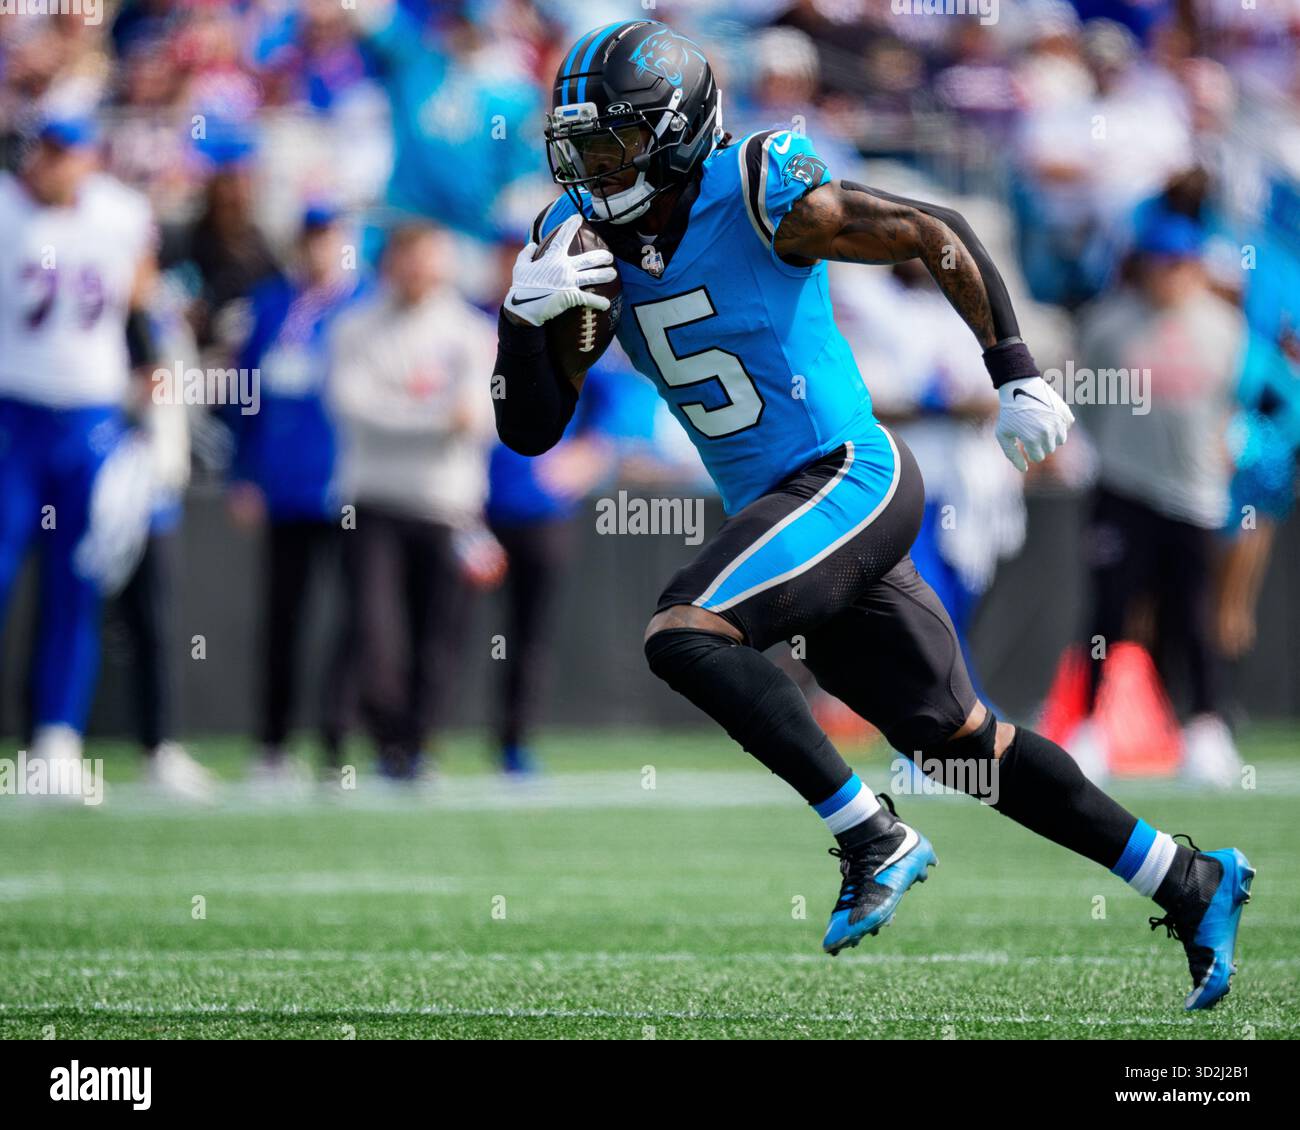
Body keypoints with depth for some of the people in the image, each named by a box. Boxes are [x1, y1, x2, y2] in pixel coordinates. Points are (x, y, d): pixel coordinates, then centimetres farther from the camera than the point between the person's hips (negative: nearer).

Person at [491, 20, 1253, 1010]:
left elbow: (937, 235, -6)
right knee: (959, 740, 11)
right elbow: (529, 431, 5)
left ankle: (873, 839, -17)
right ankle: (1192, 886, 21)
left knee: (683, 635, -25)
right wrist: (525, 312, -13)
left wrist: (1016, 376, -8)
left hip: (849, 481, -8)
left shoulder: (761, 198, -13)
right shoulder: (586, 241, 6)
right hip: (785, 515, 8)